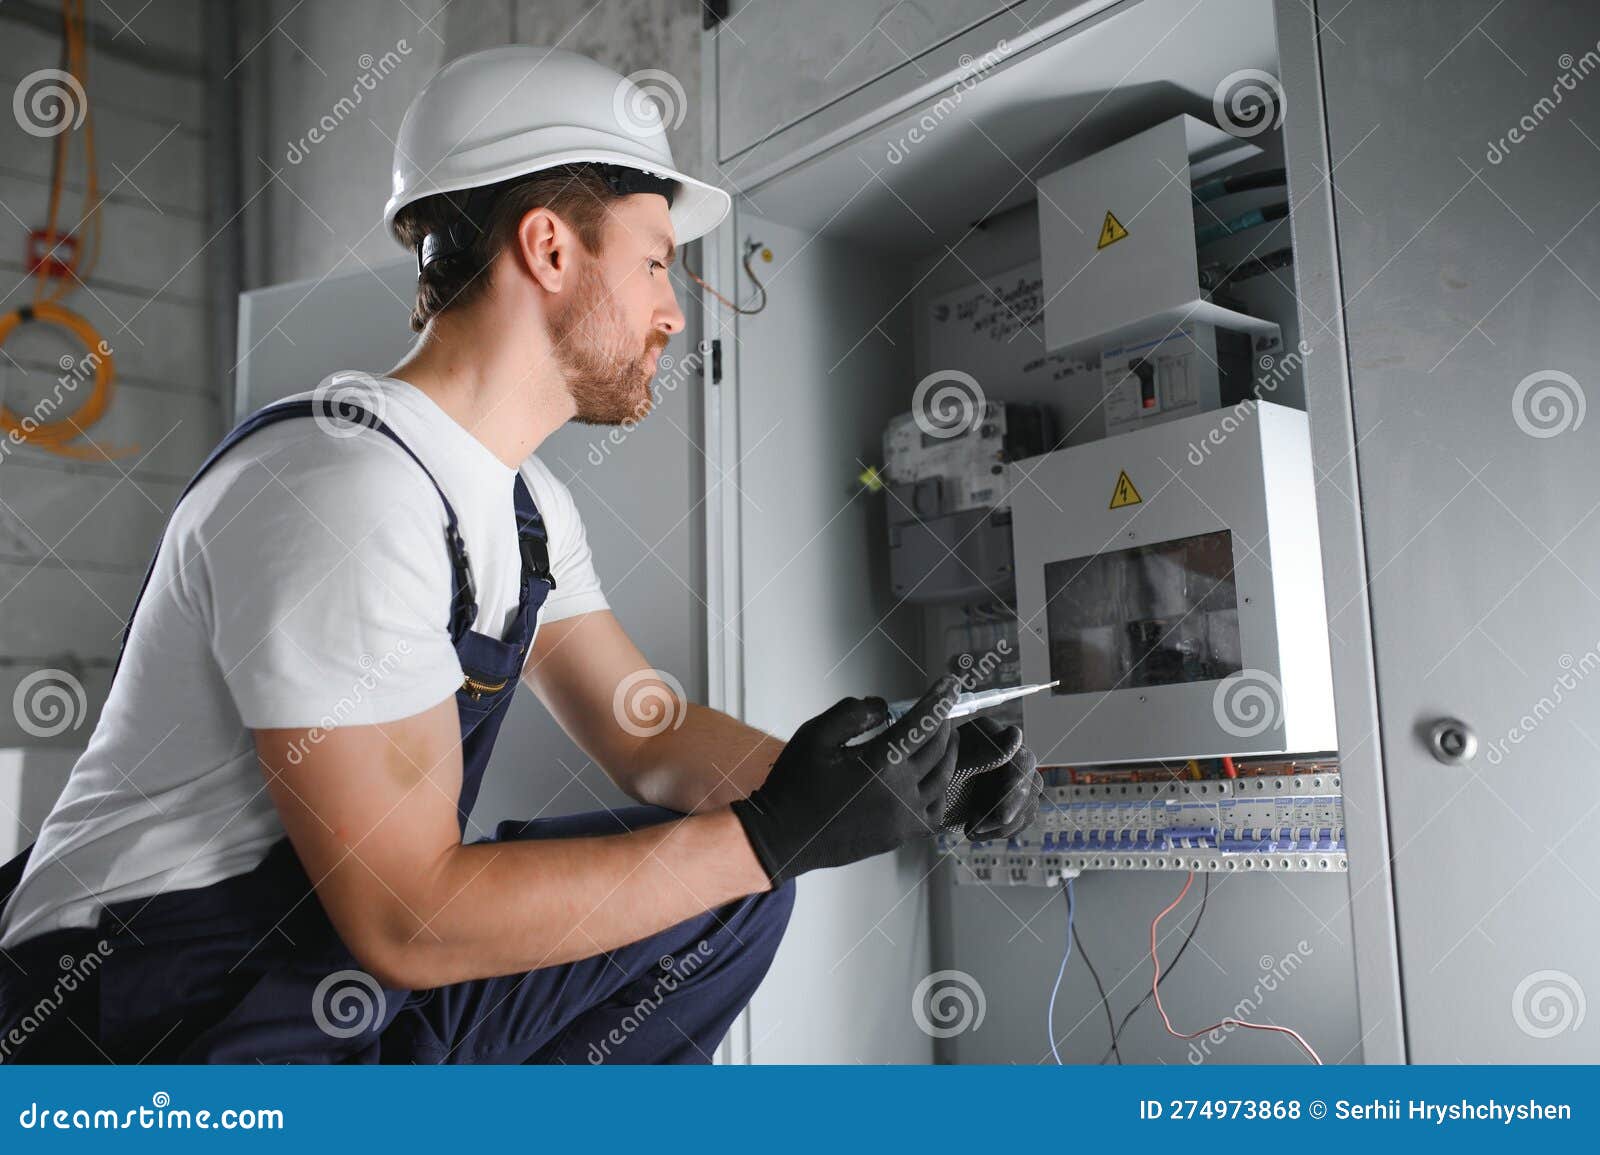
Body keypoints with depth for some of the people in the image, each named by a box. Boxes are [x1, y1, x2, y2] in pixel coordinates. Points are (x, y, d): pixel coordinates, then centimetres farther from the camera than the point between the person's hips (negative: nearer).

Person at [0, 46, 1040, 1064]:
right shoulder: (344, 486, -25)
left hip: (355, 975, 9)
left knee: (737, 890, 4)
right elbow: (403, 919, -25)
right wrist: (772, 831, -23)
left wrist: (840, 784, -11)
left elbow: (647, 737, 7)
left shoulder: (526, 502, 6)